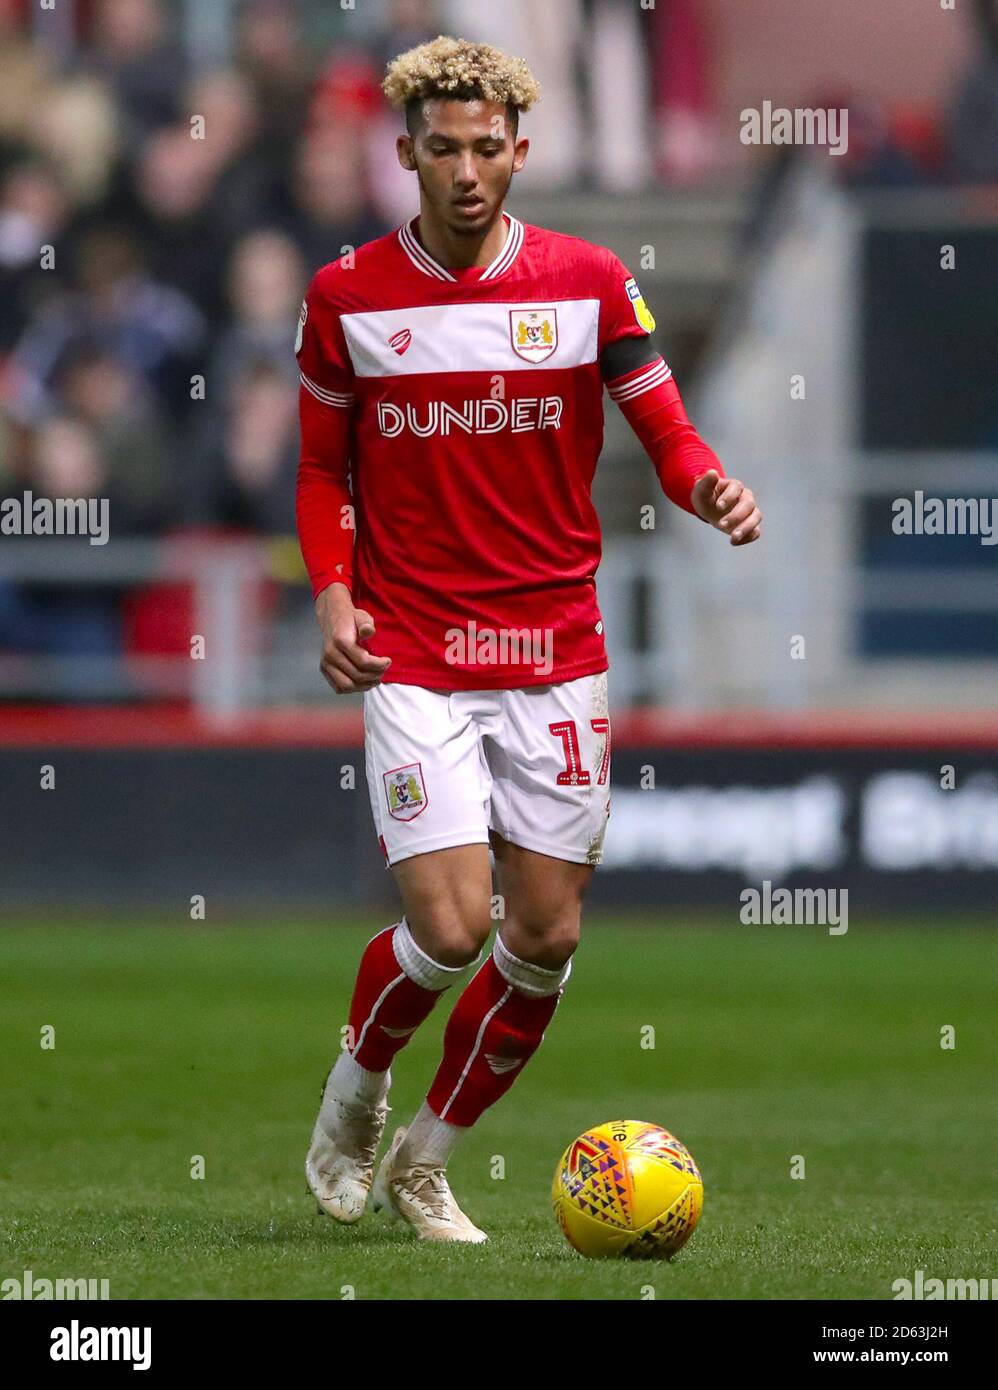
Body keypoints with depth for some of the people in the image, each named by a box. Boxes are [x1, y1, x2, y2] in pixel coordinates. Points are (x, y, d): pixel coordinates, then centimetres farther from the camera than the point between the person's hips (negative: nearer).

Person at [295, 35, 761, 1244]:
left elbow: (666, 432, 4)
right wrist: (332, 592, -6)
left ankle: (427, 1157, 24)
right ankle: (353, 1097, 16)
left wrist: (712, 491, -19)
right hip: (411, 658, -2)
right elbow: (324, 466, 10)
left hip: (554, 655, 2)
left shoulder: (589, 284, 0)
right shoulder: (348, 297, 0)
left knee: (547, 936, 3)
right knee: (449, 928, -14)